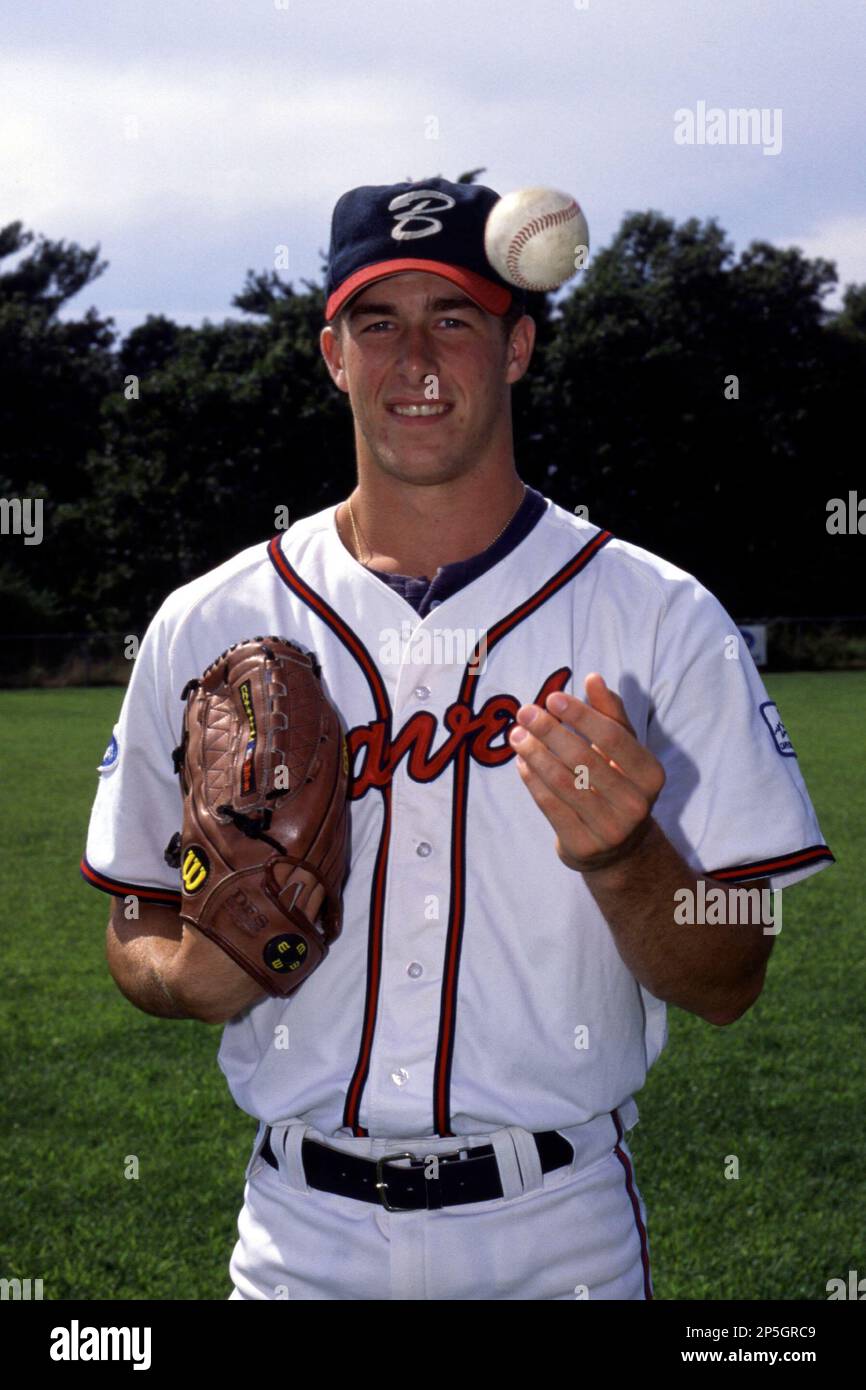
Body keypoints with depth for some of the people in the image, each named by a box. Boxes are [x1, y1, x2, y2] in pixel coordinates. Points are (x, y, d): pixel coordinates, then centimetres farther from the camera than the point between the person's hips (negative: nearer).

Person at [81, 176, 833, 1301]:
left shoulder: (663, 619, -4)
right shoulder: (204, 628, 1)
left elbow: (728, 987, -5)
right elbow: (137, 935, 8)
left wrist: (620, 857, -24)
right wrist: (198, 975, -13)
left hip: (562, 1235, -1)